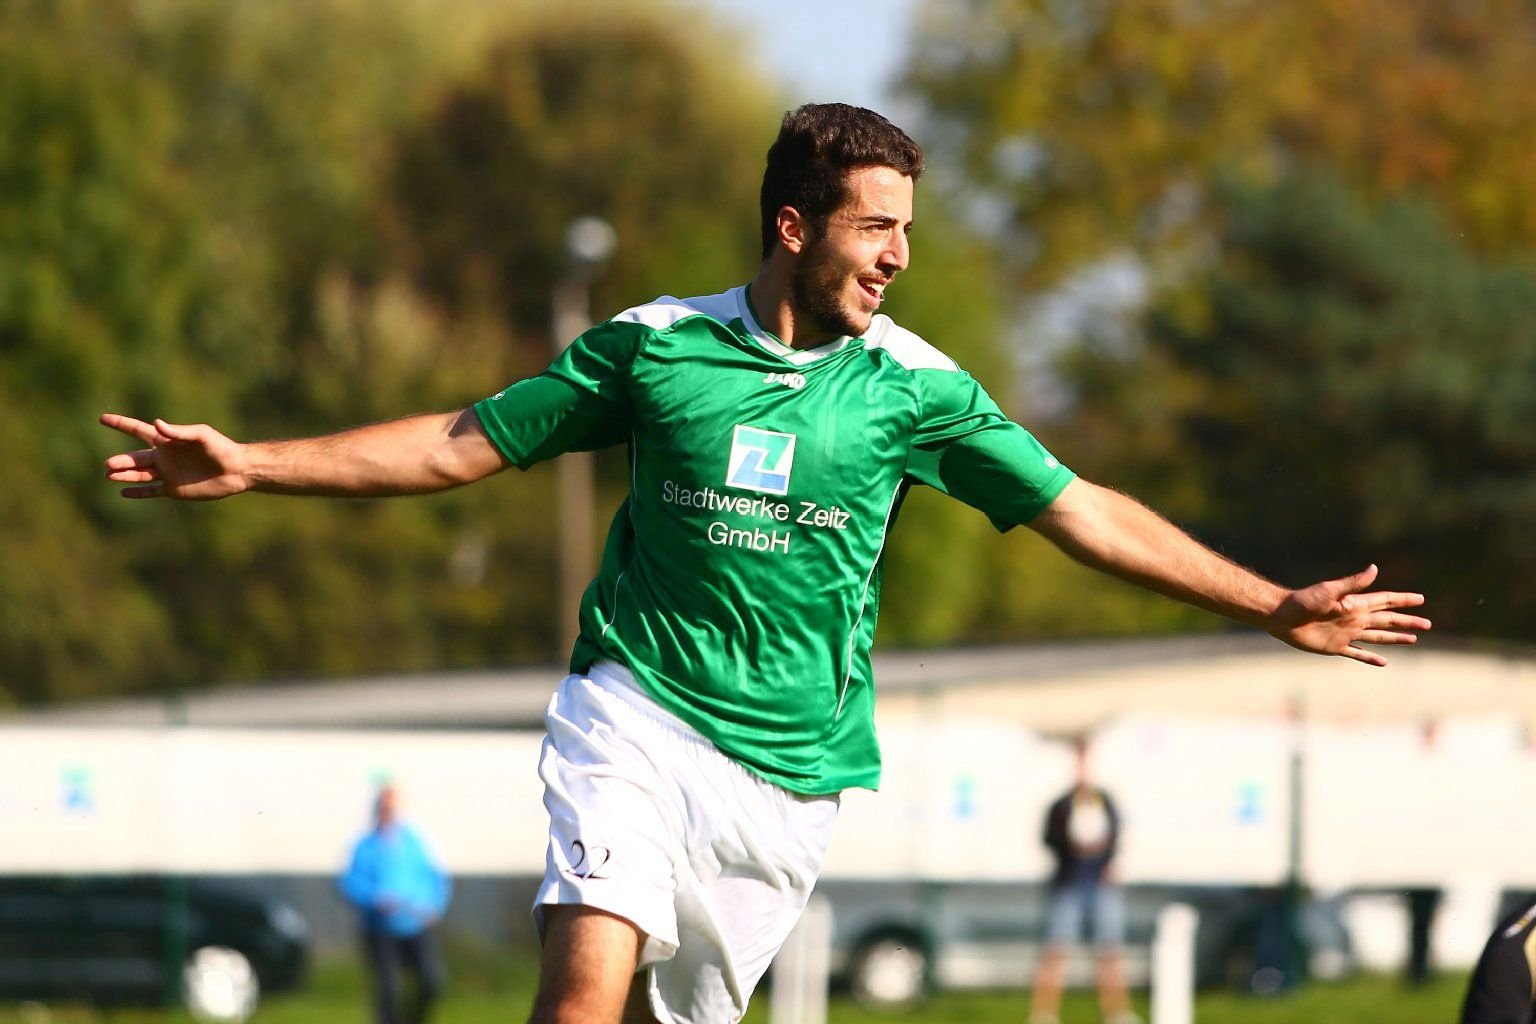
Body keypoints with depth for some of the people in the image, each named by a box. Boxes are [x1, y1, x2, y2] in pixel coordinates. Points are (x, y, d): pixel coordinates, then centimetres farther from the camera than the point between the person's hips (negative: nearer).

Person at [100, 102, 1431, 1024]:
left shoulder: (913, 387, 2)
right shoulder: (656, 345, 1)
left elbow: (1087, 514, 7)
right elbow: (465, 444, 8)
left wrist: (1275, 608, 4)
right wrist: (249, 466, 3)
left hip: (789, 763, 2)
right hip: (636, 715, -2)